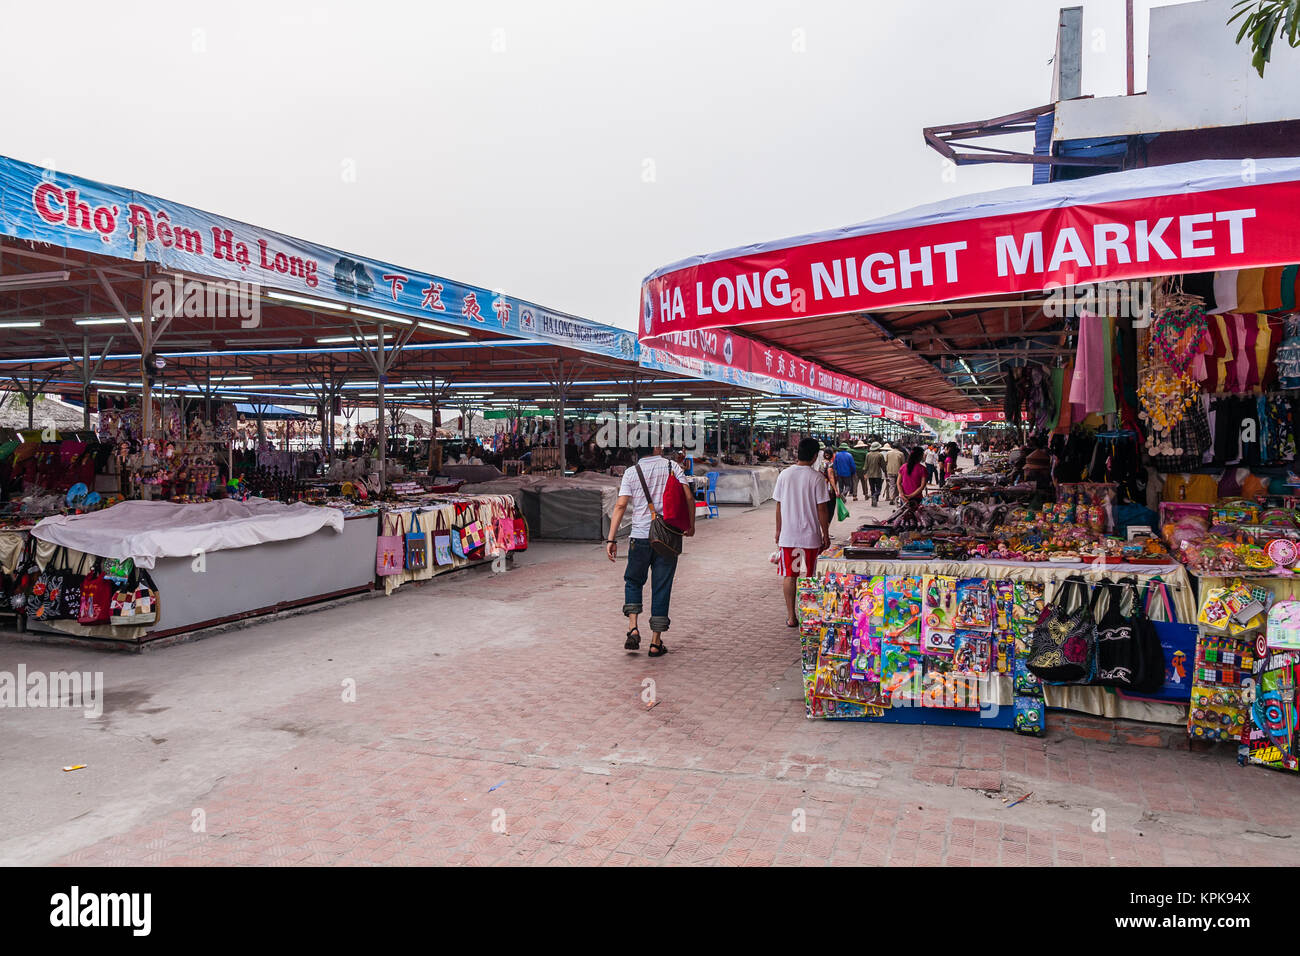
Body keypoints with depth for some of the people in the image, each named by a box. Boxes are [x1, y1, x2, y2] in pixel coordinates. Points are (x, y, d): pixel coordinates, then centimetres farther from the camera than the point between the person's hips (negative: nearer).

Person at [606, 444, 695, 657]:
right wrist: (691, 526, 7)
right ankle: (656, 643, 9)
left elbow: (620, 506, -5)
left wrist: (611, 539, -5)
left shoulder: (631, 472, 3)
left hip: (640, 537, 0)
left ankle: (633, 628, 3)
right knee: (661, 588, 7)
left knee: (633, 582, 20)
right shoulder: (673, 467, 2)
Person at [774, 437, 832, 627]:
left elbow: (779, 506, 3)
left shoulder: (784, 475, -1)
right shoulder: (816, 478, -10)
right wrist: (825, 535, 2)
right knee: (807, 577, 8)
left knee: (788, 576, 9)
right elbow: (822, 509, -8)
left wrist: (778, 530, 14)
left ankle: (791, 617, 10)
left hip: (787, 535, 2)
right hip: (810, 535, -2)